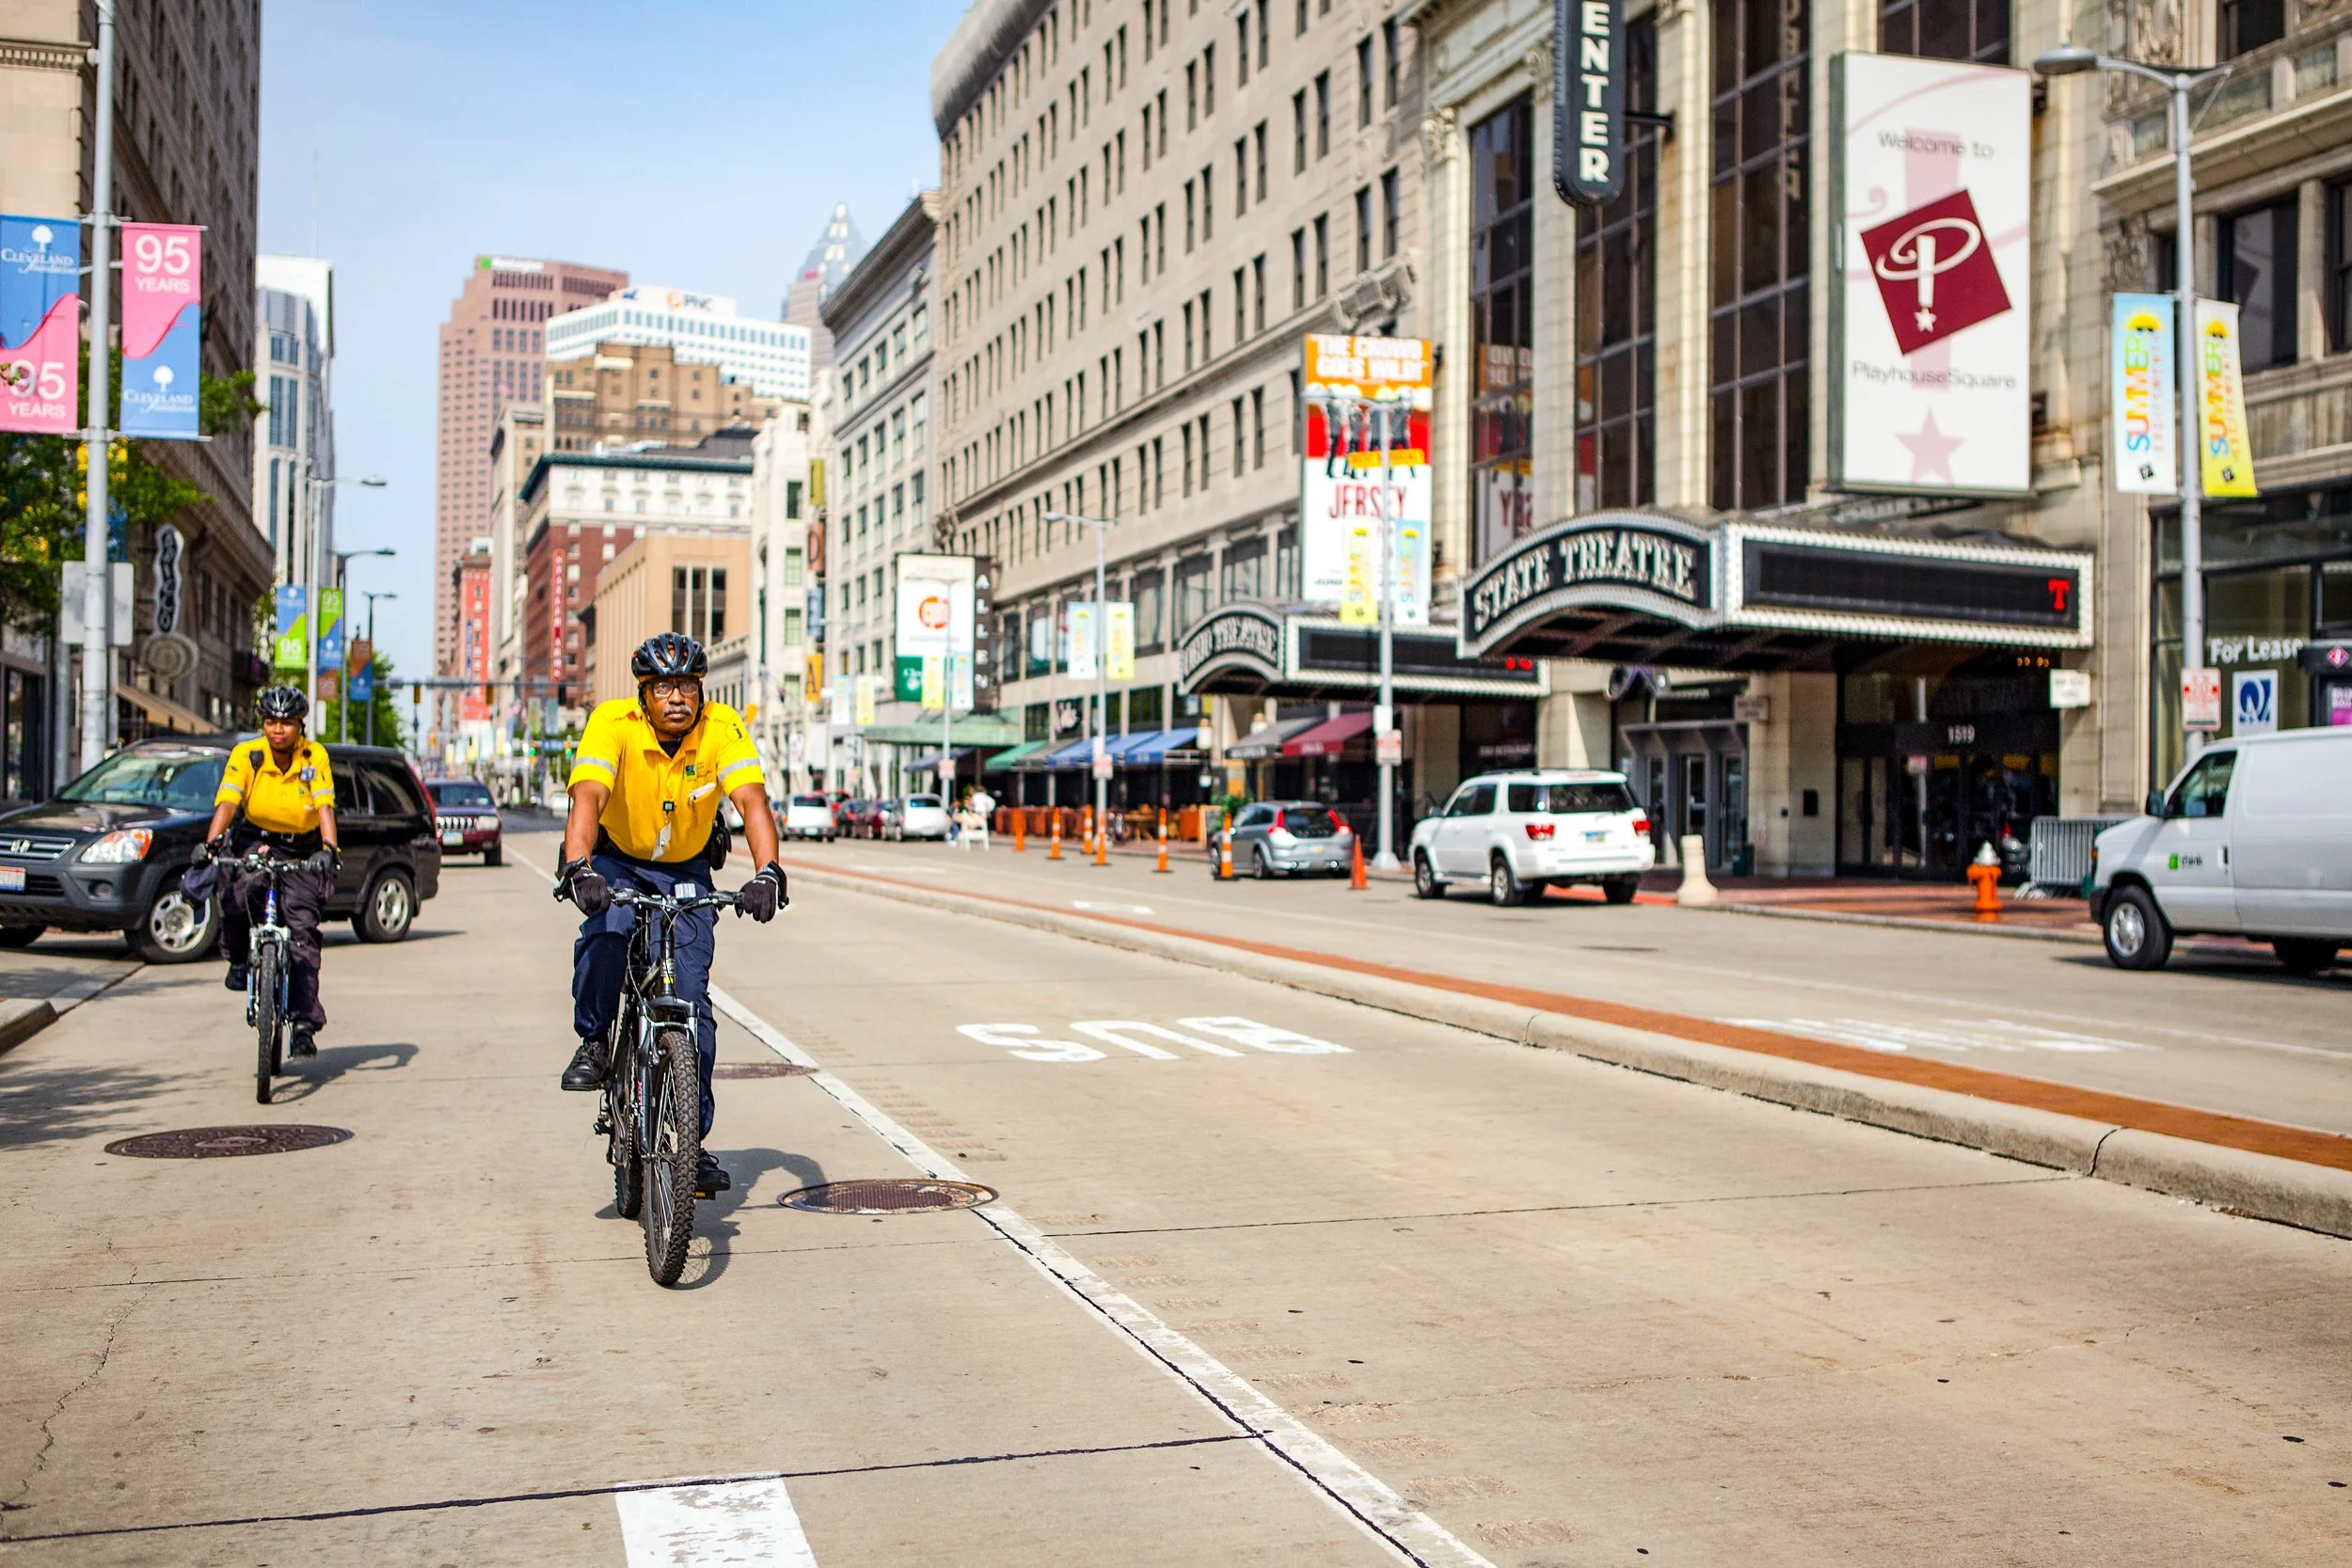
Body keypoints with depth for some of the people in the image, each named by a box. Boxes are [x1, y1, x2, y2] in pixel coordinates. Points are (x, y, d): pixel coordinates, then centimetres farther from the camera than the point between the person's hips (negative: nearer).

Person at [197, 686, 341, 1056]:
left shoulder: (315, 757, -12)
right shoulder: (246, 755, -12)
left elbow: (324, 807, -21)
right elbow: (227, 802, -22)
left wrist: (329, 849, -37)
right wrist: (212, 842, -40)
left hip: (302, 850, 0)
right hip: (255, 841, 0)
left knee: (302, 927, -11)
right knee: (244, 887, -34)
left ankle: (304, 1025, -10)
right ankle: (239, 957, -6)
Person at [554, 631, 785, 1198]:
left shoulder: (723, 728, -23)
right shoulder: (613, 724, -26)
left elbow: (752, 801, -33)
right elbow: (588, 798, -39)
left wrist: (767, 872, -50)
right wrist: (578, 868, -57)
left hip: (687, 870, 1)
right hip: (617, 860, -1)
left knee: (692, 999, -8)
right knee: (605, 933, -33)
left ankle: (693, 1137, 3)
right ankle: (593, 1043, -6)